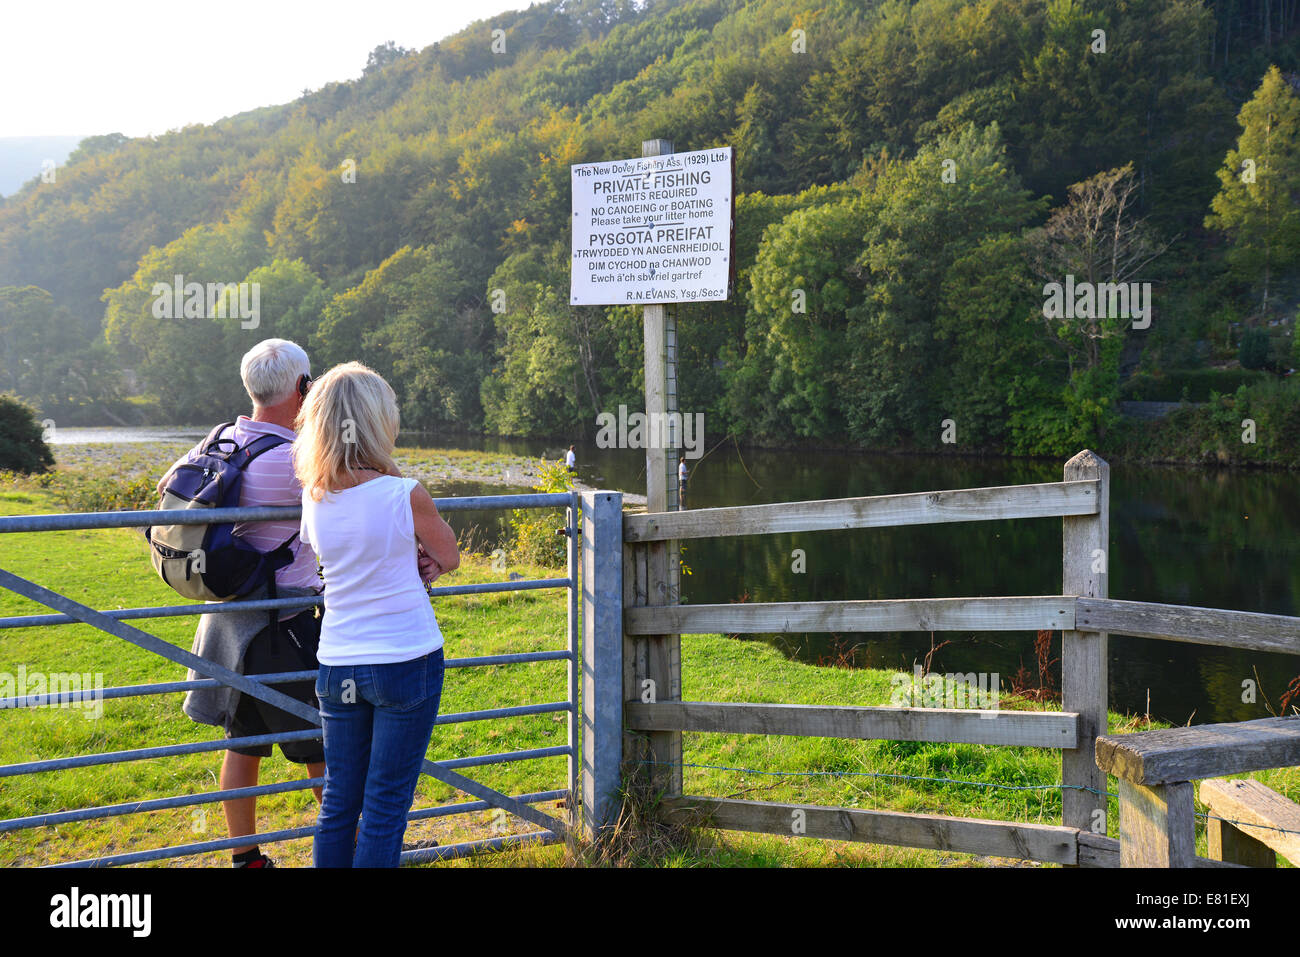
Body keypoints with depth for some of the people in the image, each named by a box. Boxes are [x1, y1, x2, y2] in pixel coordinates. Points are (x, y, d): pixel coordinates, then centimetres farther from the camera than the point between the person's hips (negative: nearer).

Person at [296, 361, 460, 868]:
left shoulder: (313, 498, 0)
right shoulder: (404, 494, -15)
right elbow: (450, 557, 2)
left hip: (337, 666, 5)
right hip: (407, 660, -4)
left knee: (338, 804, 14)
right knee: (385, 808, 3)